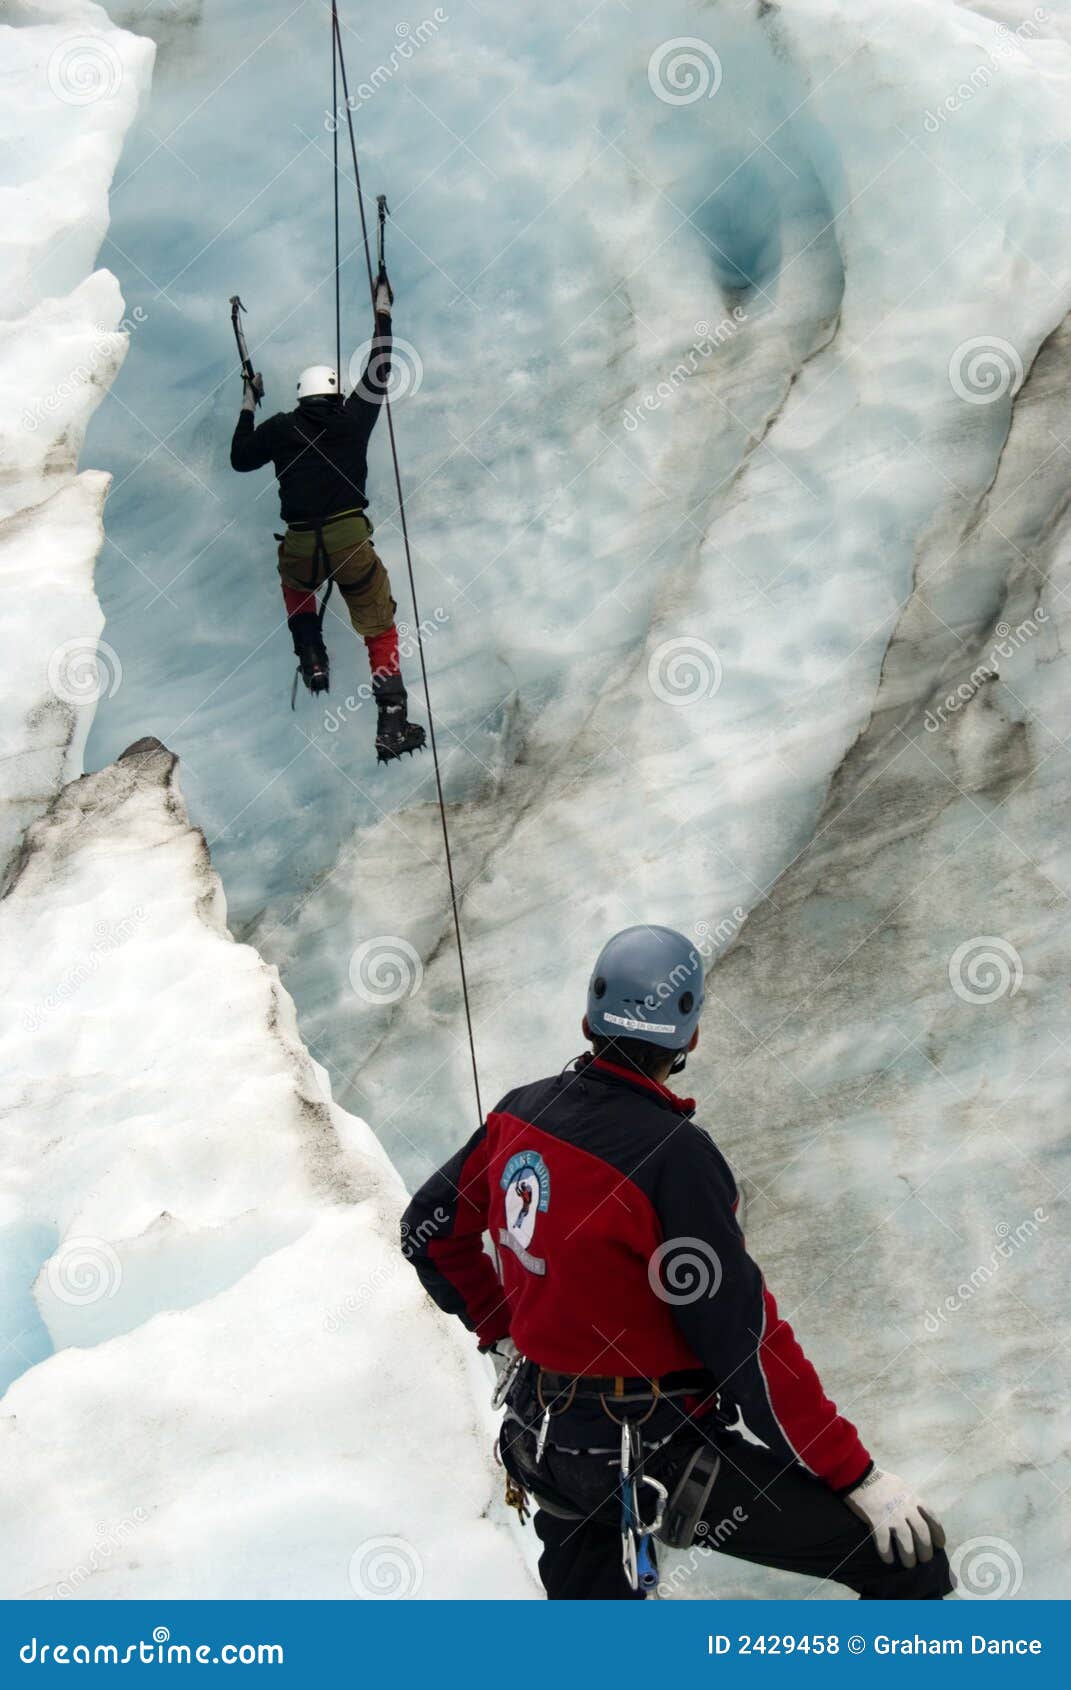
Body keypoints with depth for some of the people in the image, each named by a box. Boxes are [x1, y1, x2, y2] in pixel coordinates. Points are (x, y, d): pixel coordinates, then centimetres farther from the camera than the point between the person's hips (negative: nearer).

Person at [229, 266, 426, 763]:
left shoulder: (281, 428, 4)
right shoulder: (353, 419, 3)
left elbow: (240, 458, 18)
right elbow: (378, 374, 17)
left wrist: (248, 403, 27)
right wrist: (382, 315, 26)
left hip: (301, 550, 1)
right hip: (352, 544, -1)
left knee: (293, 582, 39)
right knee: (379, 627, 11)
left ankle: (312, 658, 21)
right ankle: (393, 722, -1)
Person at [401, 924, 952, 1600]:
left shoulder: (521, 1112, -2)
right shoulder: (673, 1154, -24)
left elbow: (433, 1230, 13)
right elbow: (744, 1337, -22)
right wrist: (856, 1474, -14)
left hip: (543, 1437, 8)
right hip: (657, 1456, -8)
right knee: (908, 1551, -2)